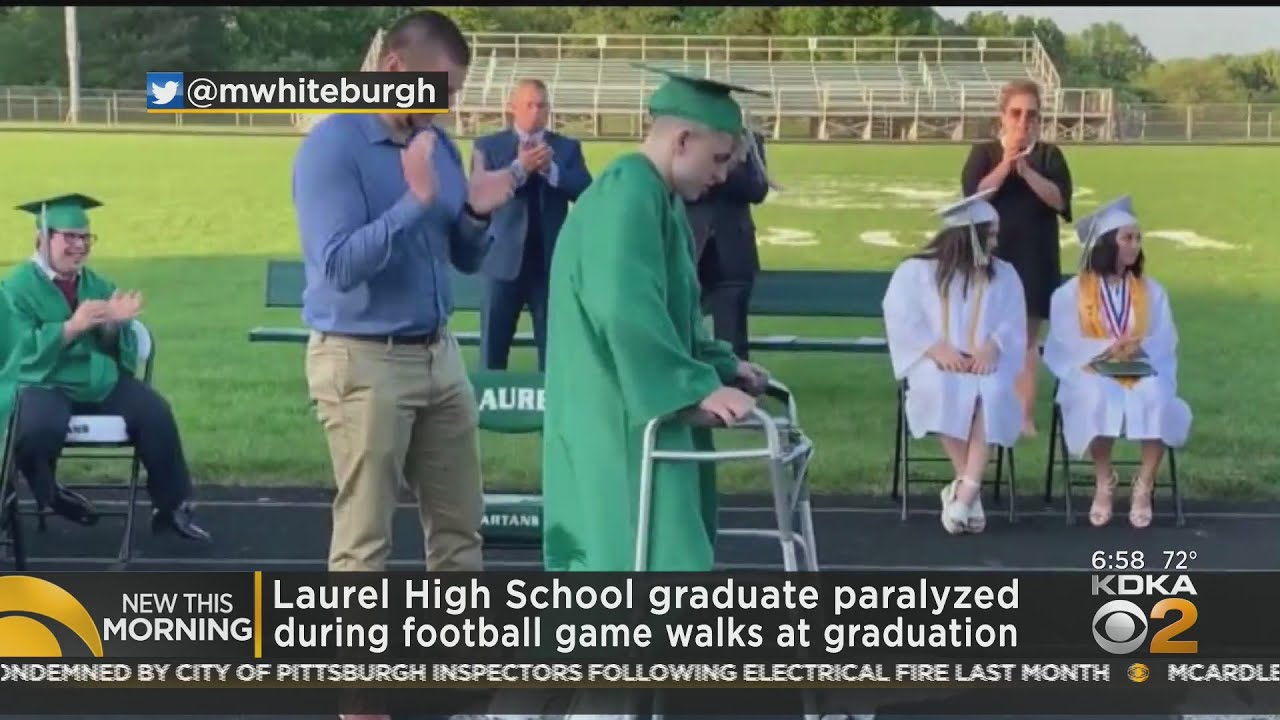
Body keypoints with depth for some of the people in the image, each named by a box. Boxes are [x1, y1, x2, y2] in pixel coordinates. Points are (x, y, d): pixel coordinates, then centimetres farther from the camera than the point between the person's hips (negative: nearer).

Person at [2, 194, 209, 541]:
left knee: (156, 414, -19)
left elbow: (117, 348, 8)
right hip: (45, 384, -4)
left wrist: (114, 324, -15)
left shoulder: (97, 284, 13)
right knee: (39, 428, -35)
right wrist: (73, 326, -27)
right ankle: (48, 494, -1)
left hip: (102, 380, 4)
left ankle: (172, 507, -5)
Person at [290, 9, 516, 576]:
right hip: (363, 361, -7)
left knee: (459, 521, 12)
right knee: (365, 535, 0)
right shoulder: (332, 146, -12)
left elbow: (466, 260, 14)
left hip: (439, 353, 7)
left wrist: (476, 215, -6)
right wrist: (416, 199, -24)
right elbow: (339, 265, -21)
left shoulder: (439, 145, 9)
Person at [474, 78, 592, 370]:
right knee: (493, 349, 5)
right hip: (506, 260, -1)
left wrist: (551, 169, -19)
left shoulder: (568, 147, 7)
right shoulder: (488, 146, 3)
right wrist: (519, 168, -22)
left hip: (551, 261, 1)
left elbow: (586, 193, -5)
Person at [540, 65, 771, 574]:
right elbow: (627, 311, -29)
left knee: (608, 559, 14)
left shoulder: (661, 198, 14)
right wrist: (701, 386, -27)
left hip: (634, 416, 11)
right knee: (656, 562, -9)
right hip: (622, 422, -11)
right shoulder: (627, 196, -18)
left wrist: (720, 363, 16)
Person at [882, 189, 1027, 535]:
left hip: (984, 364, 2)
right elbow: (900, 319, -5)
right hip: (935, 364, -1)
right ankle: (970, 489, -28)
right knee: (943, 389, -36)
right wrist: (937, 349, -19)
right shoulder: (915, 271, 4)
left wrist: (990, 348, -16)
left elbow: (1013, 324, 5)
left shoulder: (1004, 275, 14)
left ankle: (964, 490, -36)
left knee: (992, 393, -33)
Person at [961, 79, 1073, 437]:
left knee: (1028, 336, 2)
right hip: (992, 255, 0)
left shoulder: (1049, 155, 5)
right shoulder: (983, 152, 4)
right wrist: (1006, 164, -18)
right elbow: (974, 195, -11)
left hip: (1034, 258, 1)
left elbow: (1060, 200, -8)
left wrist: (1026, 169, -17)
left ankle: (1026, 416, 3)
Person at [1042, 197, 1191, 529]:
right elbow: (1065, 345, -4)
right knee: (1099, 400, -37)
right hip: (1090, 374, -2)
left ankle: (1143, 486, -22)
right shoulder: (1071, 292, 3)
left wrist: (1139, 347, -19)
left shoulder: (1152, 291, 13)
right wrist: (1108, 348, -20)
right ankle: (1103, 483, -18)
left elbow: (1165, 342, 4)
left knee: (1157, 399, -33)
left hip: (1142, 374, 2)